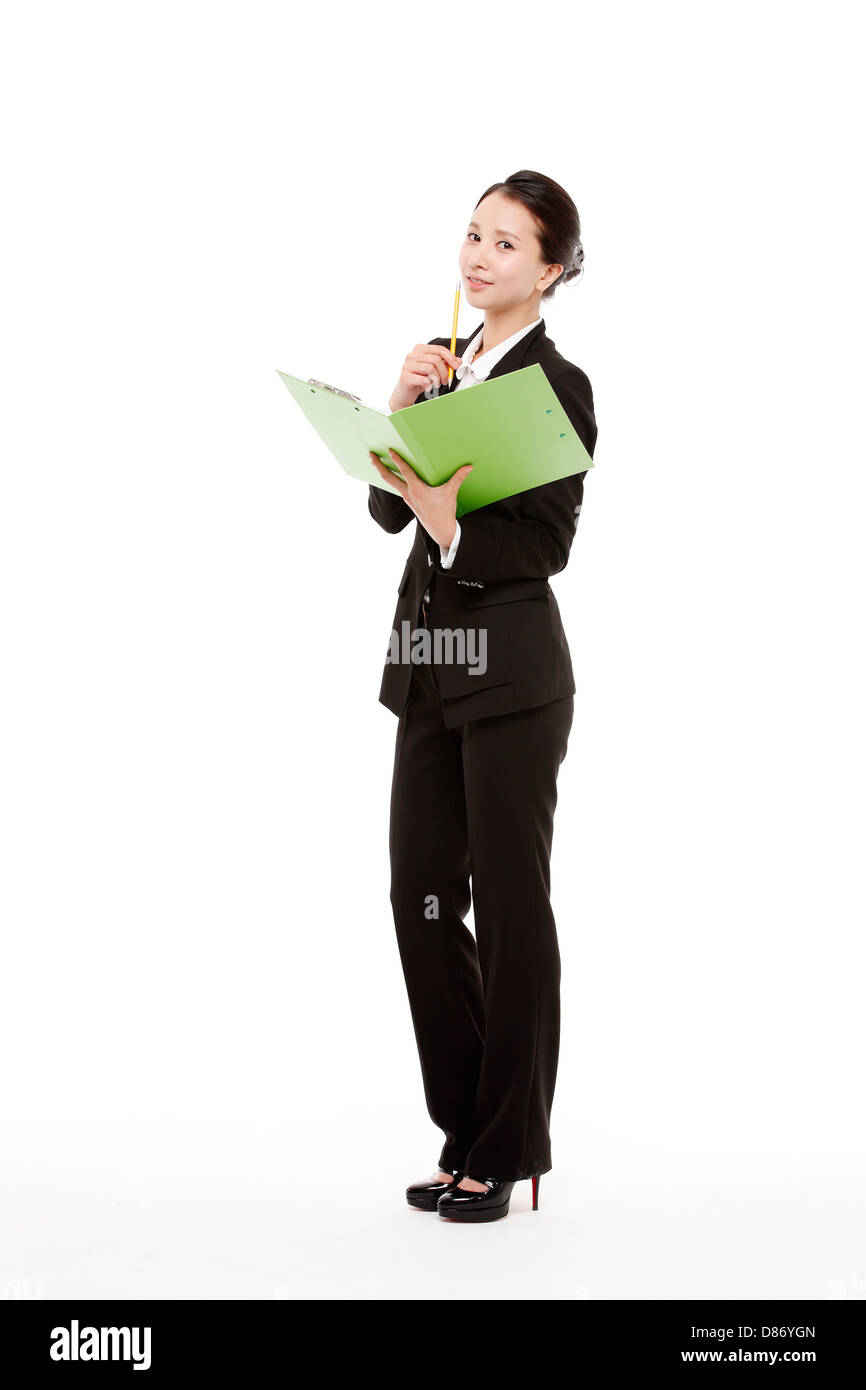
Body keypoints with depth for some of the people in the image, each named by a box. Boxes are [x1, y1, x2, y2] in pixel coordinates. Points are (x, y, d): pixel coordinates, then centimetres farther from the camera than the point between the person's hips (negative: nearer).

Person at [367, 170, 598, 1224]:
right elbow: (387, 508, 8)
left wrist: (451, 529, -28)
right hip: (430, 661, 7)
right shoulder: (442, 363, 14)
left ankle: (507, 1149, 15)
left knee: (509, 905, 2)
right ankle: (468, 1133, 22)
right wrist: (399, 406, -7)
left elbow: (546, 544, -12)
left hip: (510, 669, -7)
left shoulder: (558, 385, -7)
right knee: (421, 894, 8)